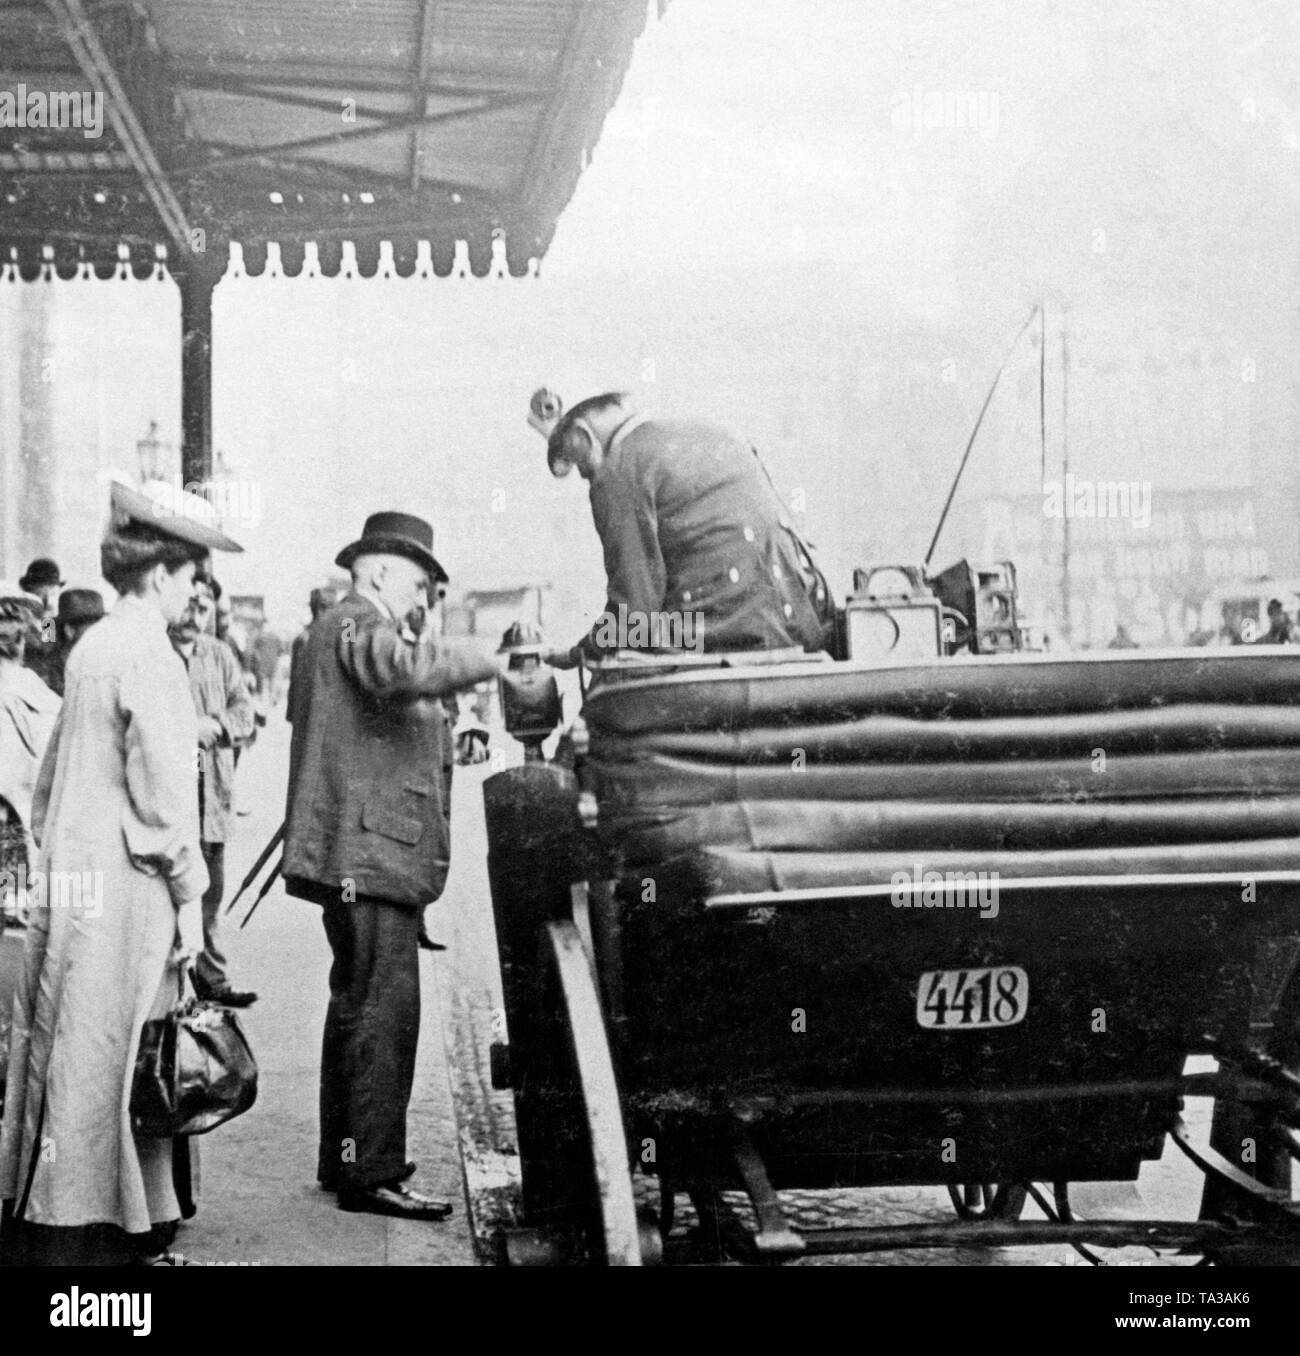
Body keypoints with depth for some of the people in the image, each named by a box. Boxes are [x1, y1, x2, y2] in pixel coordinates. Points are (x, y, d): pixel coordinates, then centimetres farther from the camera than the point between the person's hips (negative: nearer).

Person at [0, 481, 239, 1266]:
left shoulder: (94, 648, 13)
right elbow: (163, 790, -16)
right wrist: (188, 893, -10)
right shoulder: (147, 658, -14)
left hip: (73, 874, 9)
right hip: (123, 886, -9)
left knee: (69, 1057, 13)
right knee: (104, 1061, -3)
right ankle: (87, 1235, 3)